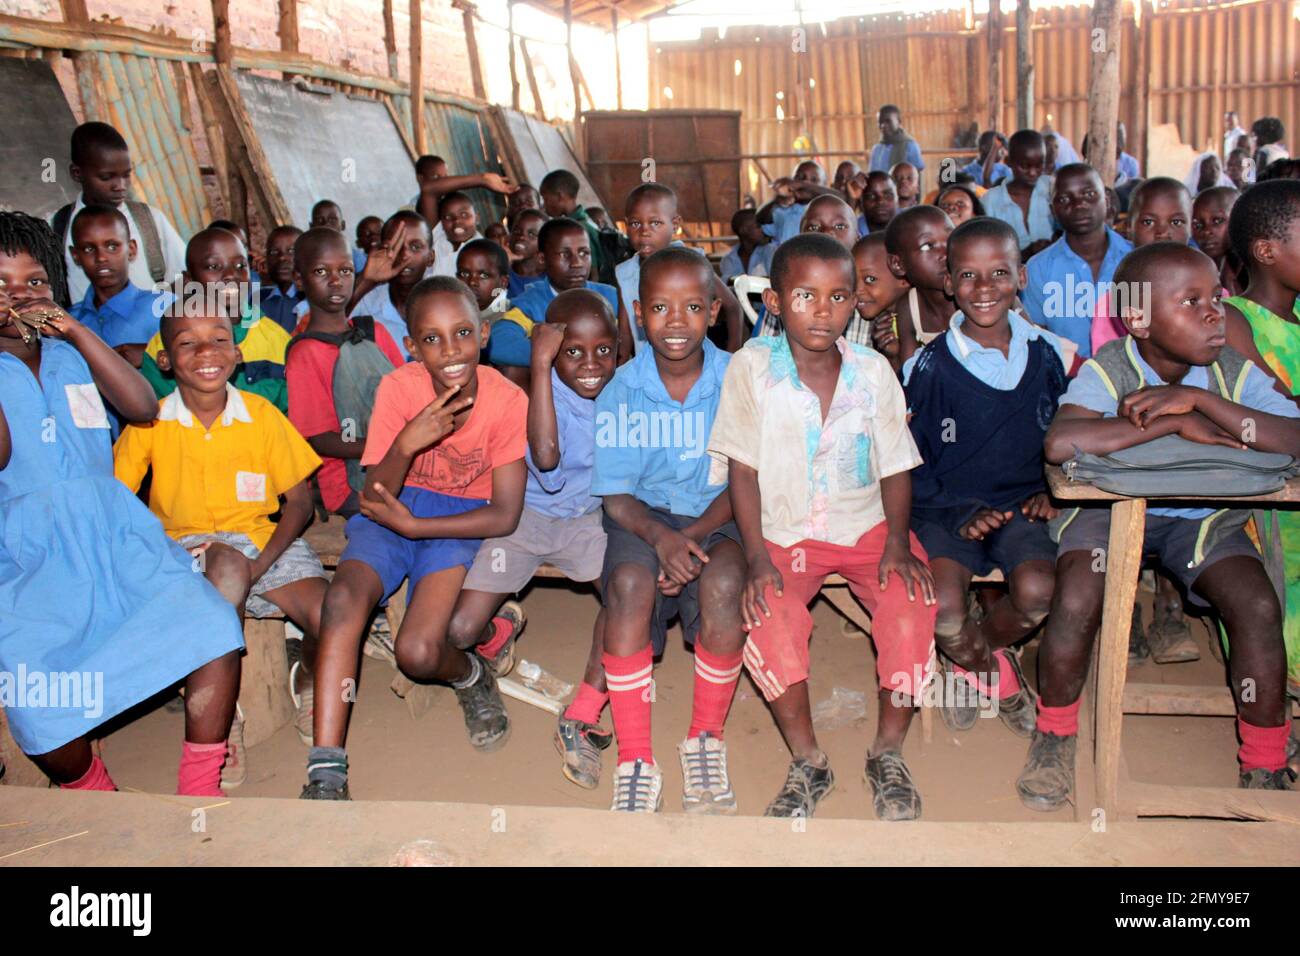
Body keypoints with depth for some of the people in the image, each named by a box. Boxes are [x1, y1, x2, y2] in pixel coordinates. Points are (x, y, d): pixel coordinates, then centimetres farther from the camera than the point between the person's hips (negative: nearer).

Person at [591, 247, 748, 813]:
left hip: (716, 516, 0)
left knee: (723, 581, -34)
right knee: (629, 583, -33)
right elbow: (615, 495, -4)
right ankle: (635, 761, -23)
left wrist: (695, 534, -21)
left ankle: (706, 741, -11)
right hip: (642, 516, 1)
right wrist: (661, 538, -25)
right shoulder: (620, 392, -2)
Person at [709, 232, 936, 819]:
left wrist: (897, 542, -11)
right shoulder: (752, 367, -7)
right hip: (788, 533, -1)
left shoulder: (873, 370, -1)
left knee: (912, 606, -24)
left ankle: (888, 753, 1)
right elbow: (742, 468, -6)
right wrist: (757, 556, -15)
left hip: (868, 526, 2)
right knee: (770, 617, -28)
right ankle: (807, 762, -4)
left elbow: (895, 466, 4)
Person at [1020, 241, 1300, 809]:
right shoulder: (1110, 368, -18)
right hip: (1112, 504, -2)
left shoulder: (1233, 371, -8)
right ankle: (1055, 731, 4)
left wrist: (1200, 399, -30)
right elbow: (1059, 443, -37)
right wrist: (1174, 423, -30)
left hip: (1201, 514, 3)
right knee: (1076, 602, -27)